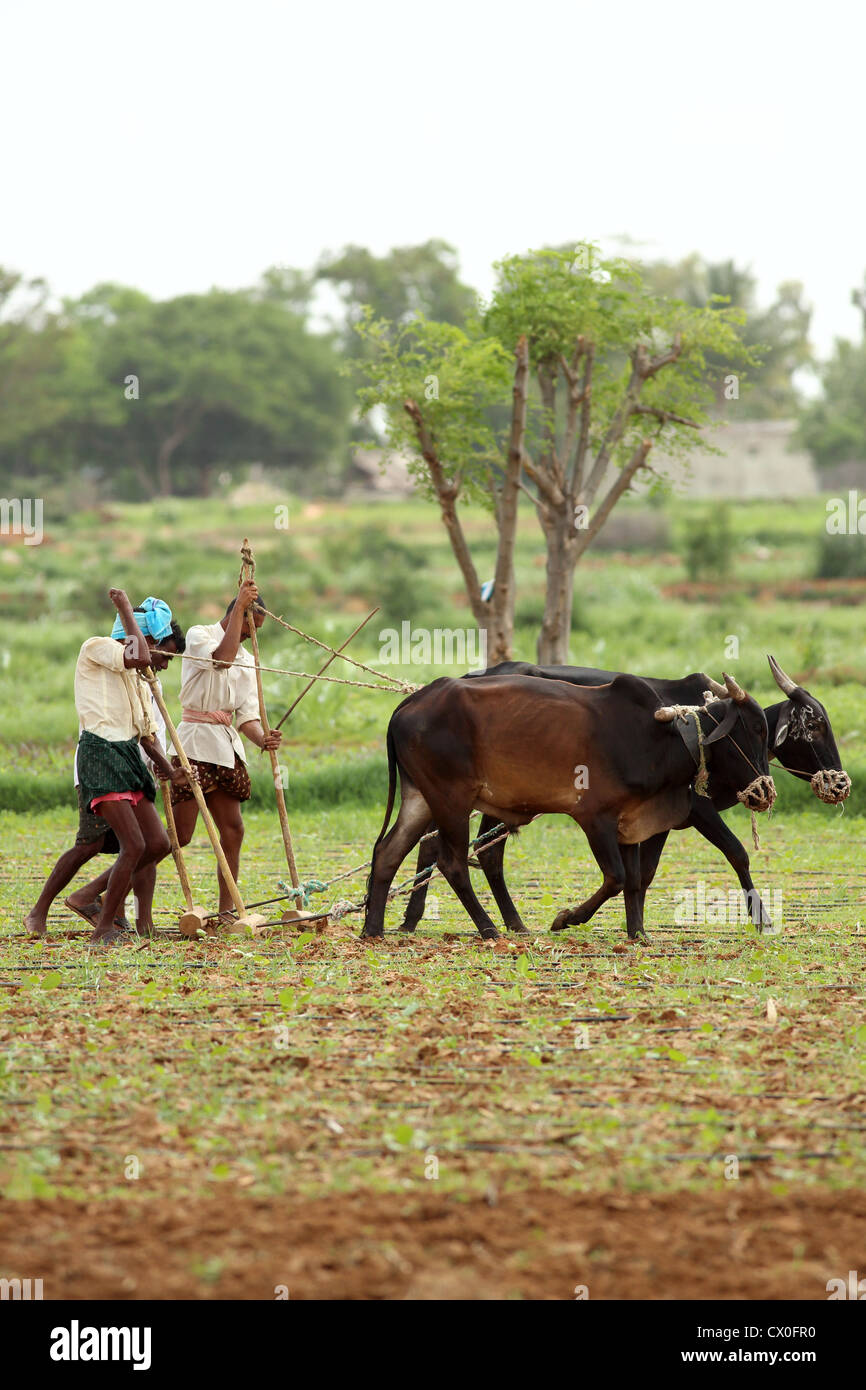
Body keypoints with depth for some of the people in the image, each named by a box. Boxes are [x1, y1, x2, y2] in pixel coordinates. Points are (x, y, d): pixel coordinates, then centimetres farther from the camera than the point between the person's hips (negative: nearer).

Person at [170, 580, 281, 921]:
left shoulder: (246, 660, 18)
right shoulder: (198, 635, 0)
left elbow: (247, 714, 10)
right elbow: (222, 657, -22)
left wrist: (262, 738, -11)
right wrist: (240, 606, -19)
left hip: (227, 746, 7)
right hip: (195, 742, -7)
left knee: (232, 829, 4)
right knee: (180, 834, -11)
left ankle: (226, 911, 10)